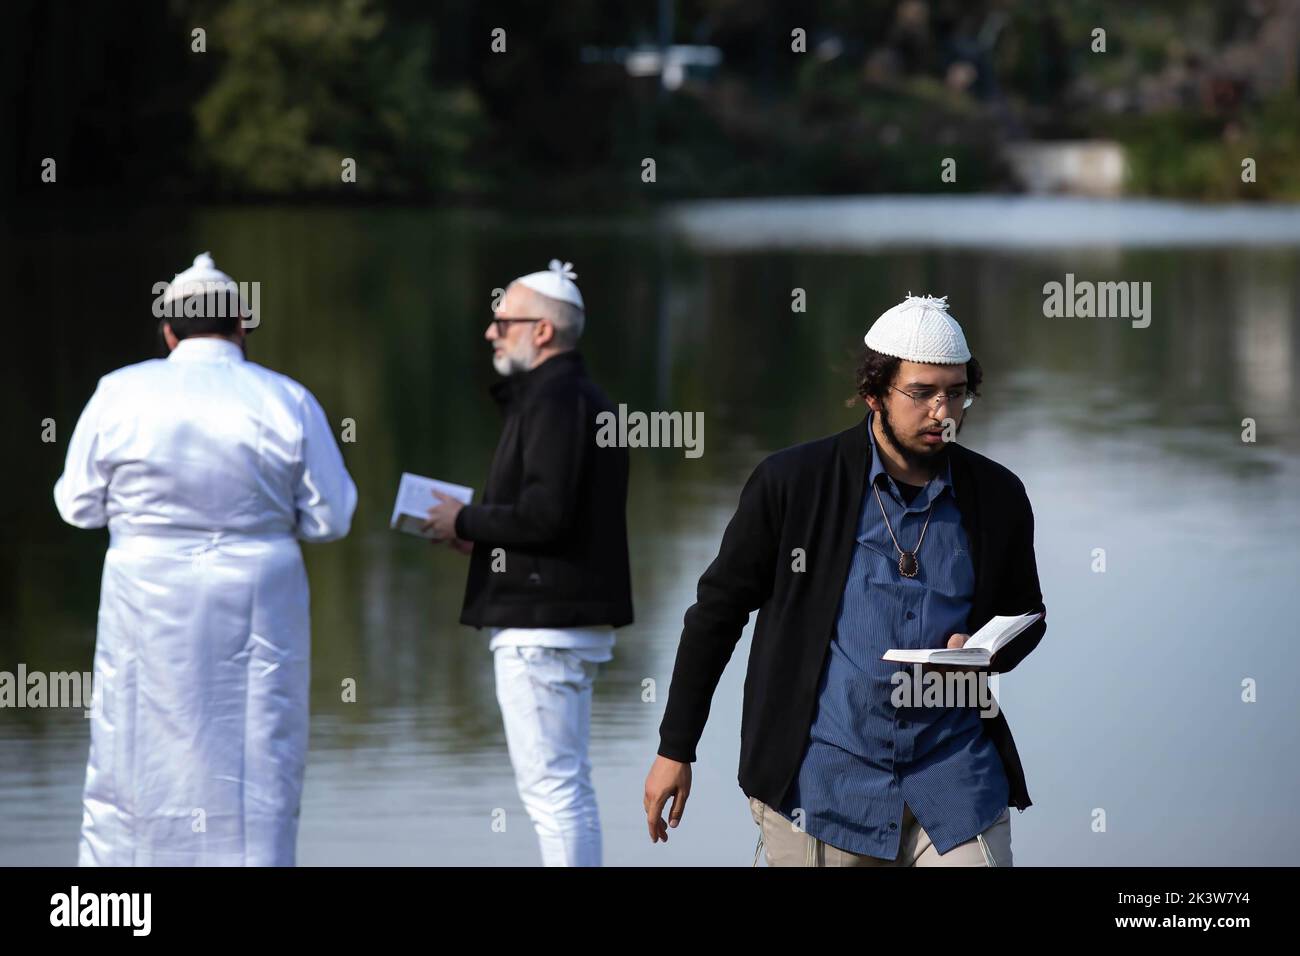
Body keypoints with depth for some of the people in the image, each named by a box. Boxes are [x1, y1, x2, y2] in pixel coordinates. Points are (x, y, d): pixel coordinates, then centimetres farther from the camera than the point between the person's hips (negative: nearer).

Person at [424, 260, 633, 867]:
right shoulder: (584, 399, 19)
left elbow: (545, 514, -24)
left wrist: (464, 523, -9)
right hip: (574, 616, 11)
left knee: (550, 788, -10)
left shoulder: (553, 400, -14)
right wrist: (482, 535, 13)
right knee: (566, 789, 15)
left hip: (539, 626, -11)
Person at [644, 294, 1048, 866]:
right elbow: (718, 609, 4)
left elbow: (1025, 615, 20)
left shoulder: (997, 497, 5)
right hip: (821, 787, -2)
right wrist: (675, 750, 5)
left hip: (955, 774, 2)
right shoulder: (791, 482, -3)